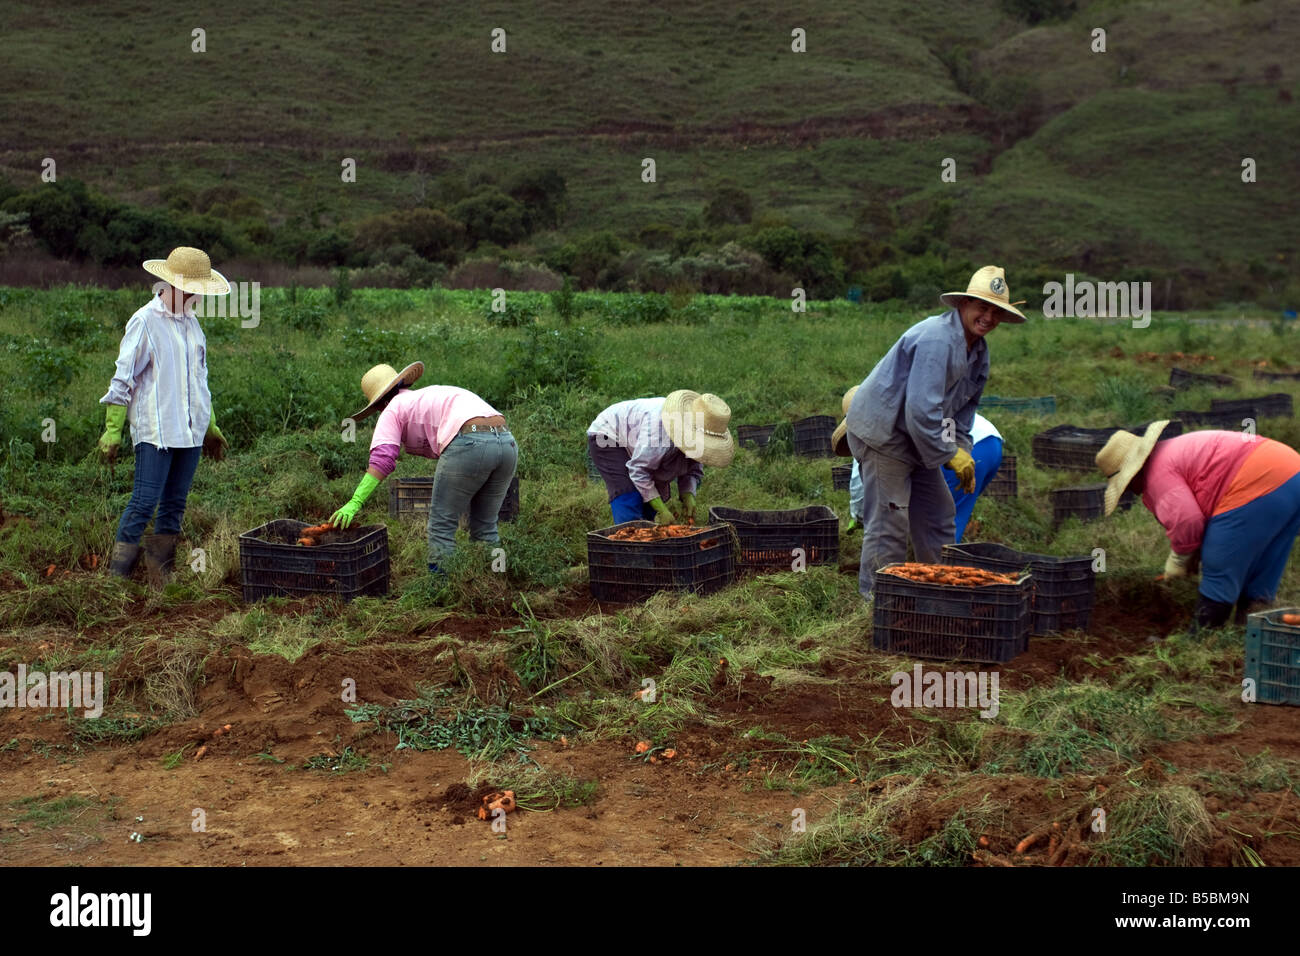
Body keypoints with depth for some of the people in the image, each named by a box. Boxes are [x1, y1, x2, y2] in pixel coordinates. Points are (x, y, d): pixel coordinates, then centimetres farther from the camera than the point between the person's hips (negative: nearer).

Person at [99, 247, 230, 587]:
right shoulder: (145, 322, -6)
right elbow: (123, 379, -6)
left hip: (189, 431, 7)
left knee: (175, 505, 9)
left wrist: (209, 426, 27)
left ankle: (161, 578, 16)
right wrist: (112, 429, -10)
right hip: (155, 431, -7)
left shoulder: (191, 322, 14)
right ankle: (116, 577, -3)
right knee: (144, 503, -10)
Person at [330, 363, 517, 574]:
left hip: (469, 444, -8)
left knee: (442, 525, 5)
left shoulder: (393, 409, 15)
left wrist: (355, 503, -4)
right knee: (485, 527, 19)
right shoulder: (436, 393, 37)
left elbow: (382, 459, 0)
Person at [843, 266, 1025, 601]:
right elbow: (921, 409, -30)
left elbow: (965, 405, 18)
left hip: (917, 436, 10)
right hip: (880, 431, -10)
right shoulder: (936, 338, -25)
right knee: (889, 521, -6)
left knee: (939, 513, 14)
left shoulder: (979, 350, 8)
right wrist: (949, 455, -21)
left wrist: (961, 449, 2)